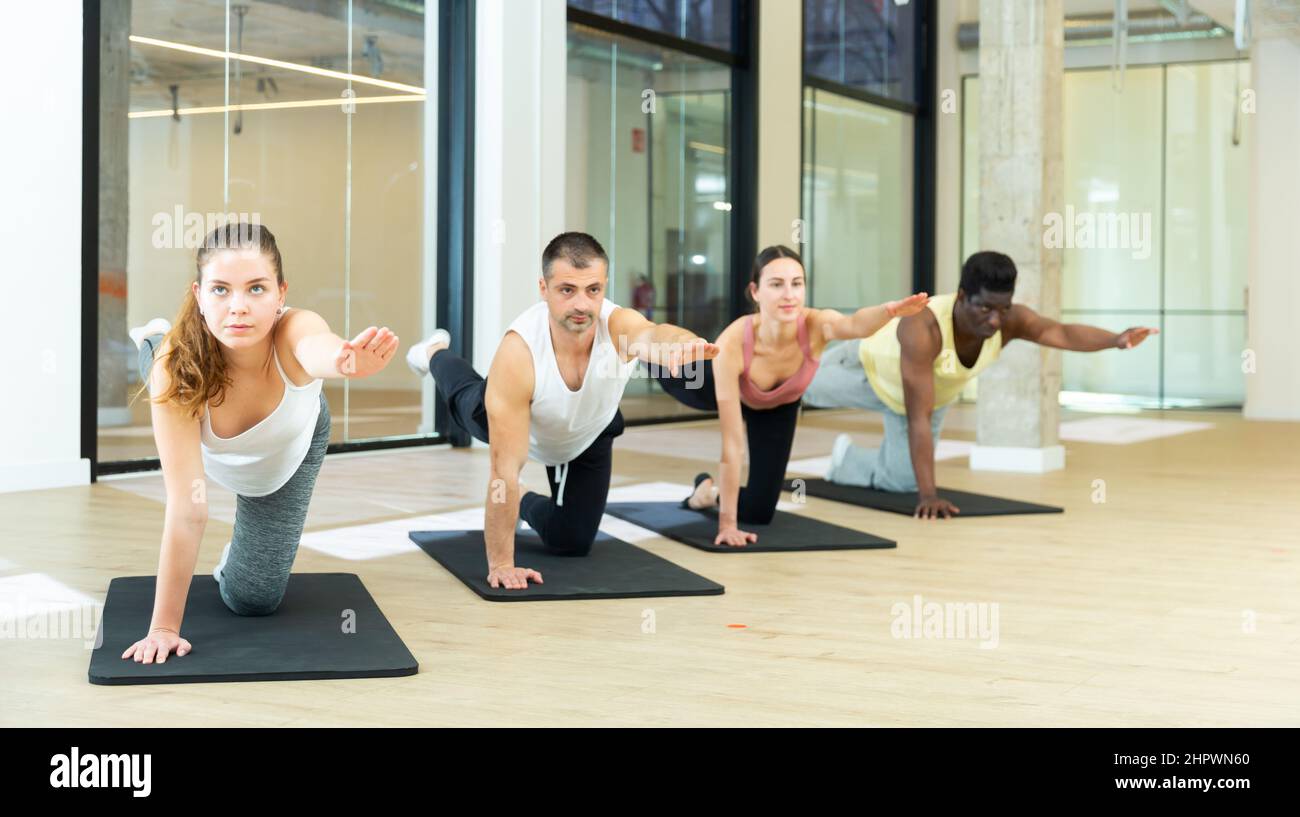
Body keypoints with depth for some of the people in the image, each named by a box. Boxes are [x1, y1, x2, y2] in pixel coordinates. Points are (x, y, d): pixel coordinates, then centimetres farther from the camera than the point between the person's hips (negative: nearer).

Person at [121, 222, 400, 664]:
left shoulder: (295, 330, -44)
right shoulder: (177, 364, -43)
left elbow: (320, 349, -71)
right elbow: (186, 508, -42)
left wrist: (345, 359, -95)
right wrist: (163, 627, -43)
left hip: (288, 451, 0)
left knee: (252, 600, 4)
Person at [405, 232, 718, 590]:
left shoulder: (620, 326, -43)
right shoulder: (518, 352, -46)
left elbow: (653, 335, -70)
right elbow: (506, 467, -43)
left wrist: (677, 345, -95)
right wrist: (499, 563, -42)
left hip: (587, 437, 1)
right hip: (508, 420, -1)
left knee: (572, 542, 6)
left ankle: (529, 505, 38)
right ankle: (434, 355, 64)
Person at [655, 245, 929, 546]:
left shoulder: (817, 325, -42)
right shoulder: (733, 342, -46)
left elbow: (857, 324, -68)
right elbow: (732, 441, -43)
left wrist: (892, 310, -90)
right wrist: (726, 522, -41)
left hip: (779, 406, 2)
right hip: (721, 387, -2)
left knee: (758, 513, 5)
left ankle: (710, 491, 37)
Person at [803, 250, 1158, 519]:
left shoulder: (1011, 320, -37)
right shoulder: (923, 328, -50)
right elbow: (919, 418, -50)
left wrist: (1115, 339, -73)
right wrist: (928, 494, -52)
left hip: (936, 393, 5)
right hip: (873, 368, -5)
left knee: (902, 480, 16)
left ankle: (846, 460, 44)